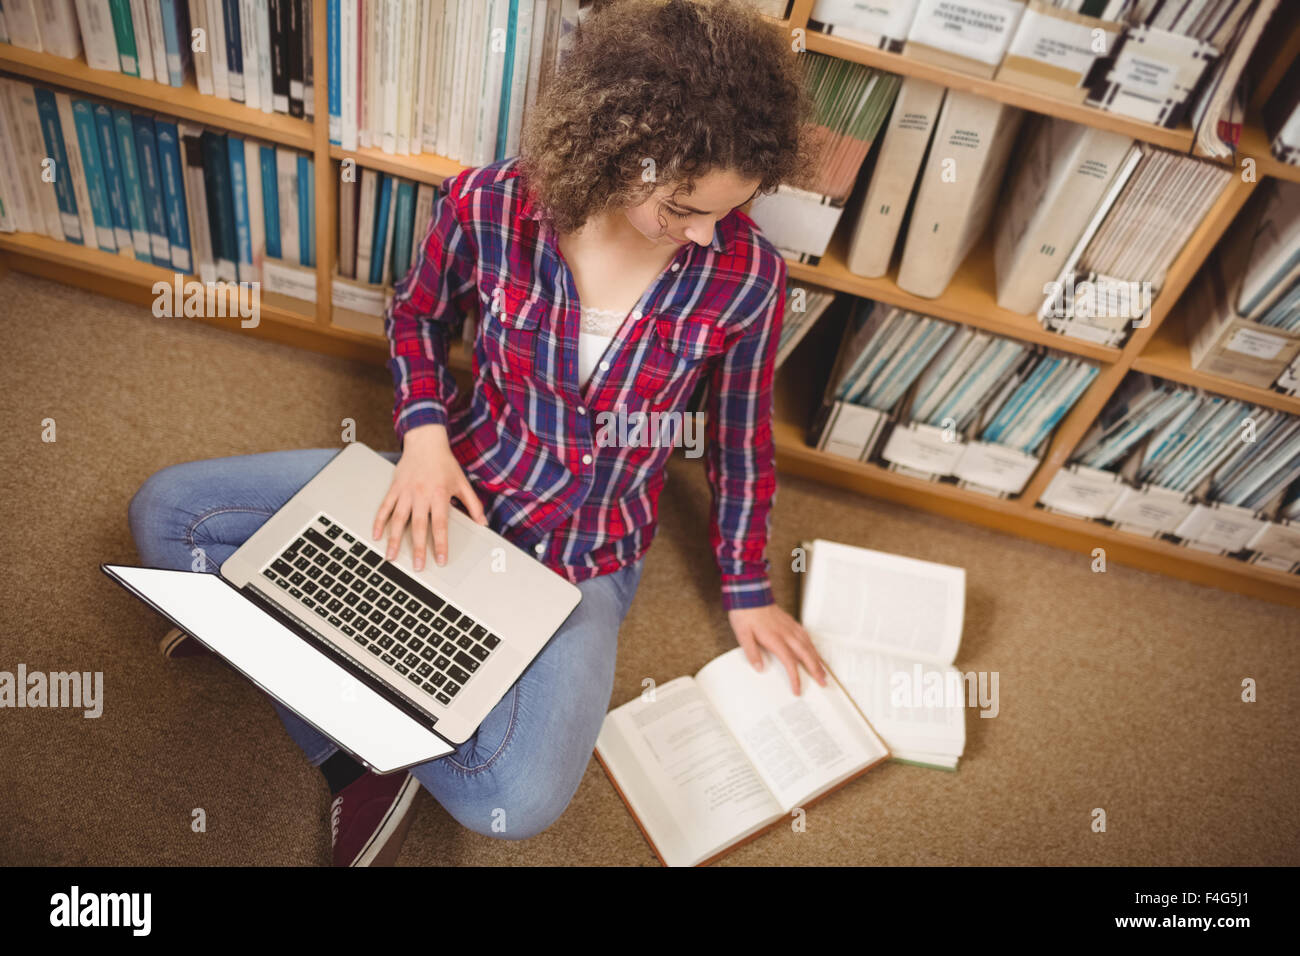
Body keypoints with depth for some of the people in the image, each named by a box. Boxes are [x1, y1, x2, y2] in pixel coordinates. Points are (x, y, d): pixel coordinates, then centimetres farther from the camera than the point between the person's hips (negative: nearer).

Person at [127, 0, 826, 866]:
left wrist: (747, 591, 8)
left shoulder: (746, 276, -18)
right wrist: (424, 433, -13)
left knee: (518, 802, -27)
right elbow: (416, 318, 5)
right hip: (451, 484, 3)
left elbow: (741, 435, -1)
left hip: (585, 556, -2)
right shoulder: (487, 207, -16)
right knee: (166, 511, -3)